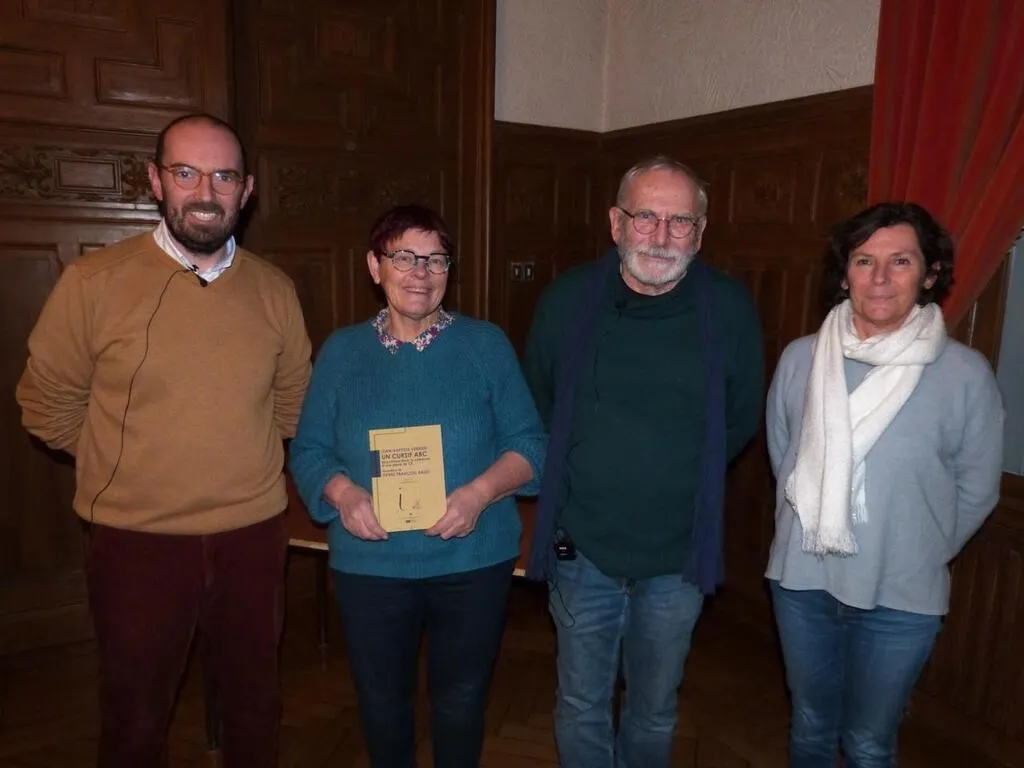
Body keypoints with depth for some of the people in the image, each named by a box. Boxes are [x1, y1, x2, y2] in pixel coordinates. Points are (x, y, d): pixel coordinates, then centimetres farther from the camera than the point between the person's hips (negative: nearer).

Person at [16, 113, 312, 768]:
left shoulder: (275, 290, -1)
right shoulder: (94, 282, -11)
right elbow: (48, 406, -1)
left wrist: (236, 462, 6)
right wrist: (127, 466, 3)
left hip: (254, 536, 3)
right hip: (137, 541, -2)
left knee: (256, 703, 22)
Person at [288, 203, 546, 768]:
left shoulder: (486, 344, -2)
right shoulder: (342, 351, 1)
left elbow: (529, 443, -4)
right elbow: (308, 451, 1)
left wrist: (481, 492, -21)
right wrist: (343, 492, -19)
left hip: (473, 561, -1)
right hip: (370, 565, 1)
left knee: (460, 702, 18)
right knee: (381, 702, 20)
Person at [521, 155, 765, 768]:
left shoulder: (730, 309, -9)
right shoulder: (567, 301, -8)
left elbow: (742, 417, 5)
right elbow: (535, 406, 5)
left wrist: (685, 475, 3)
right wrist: (582, 476, 2)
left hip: (679, 556, 1)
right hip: (582, 548, 0)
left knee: (656, 712, 22)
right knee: (581, 708, 17)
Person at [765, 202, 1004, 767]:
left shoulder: (965, 375, -15)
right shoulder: (800, 358, -9)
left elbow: (976, 491, -3)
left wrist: (919, 555, 6)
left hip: (900, 597, -2)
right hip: (800, 580, 2)